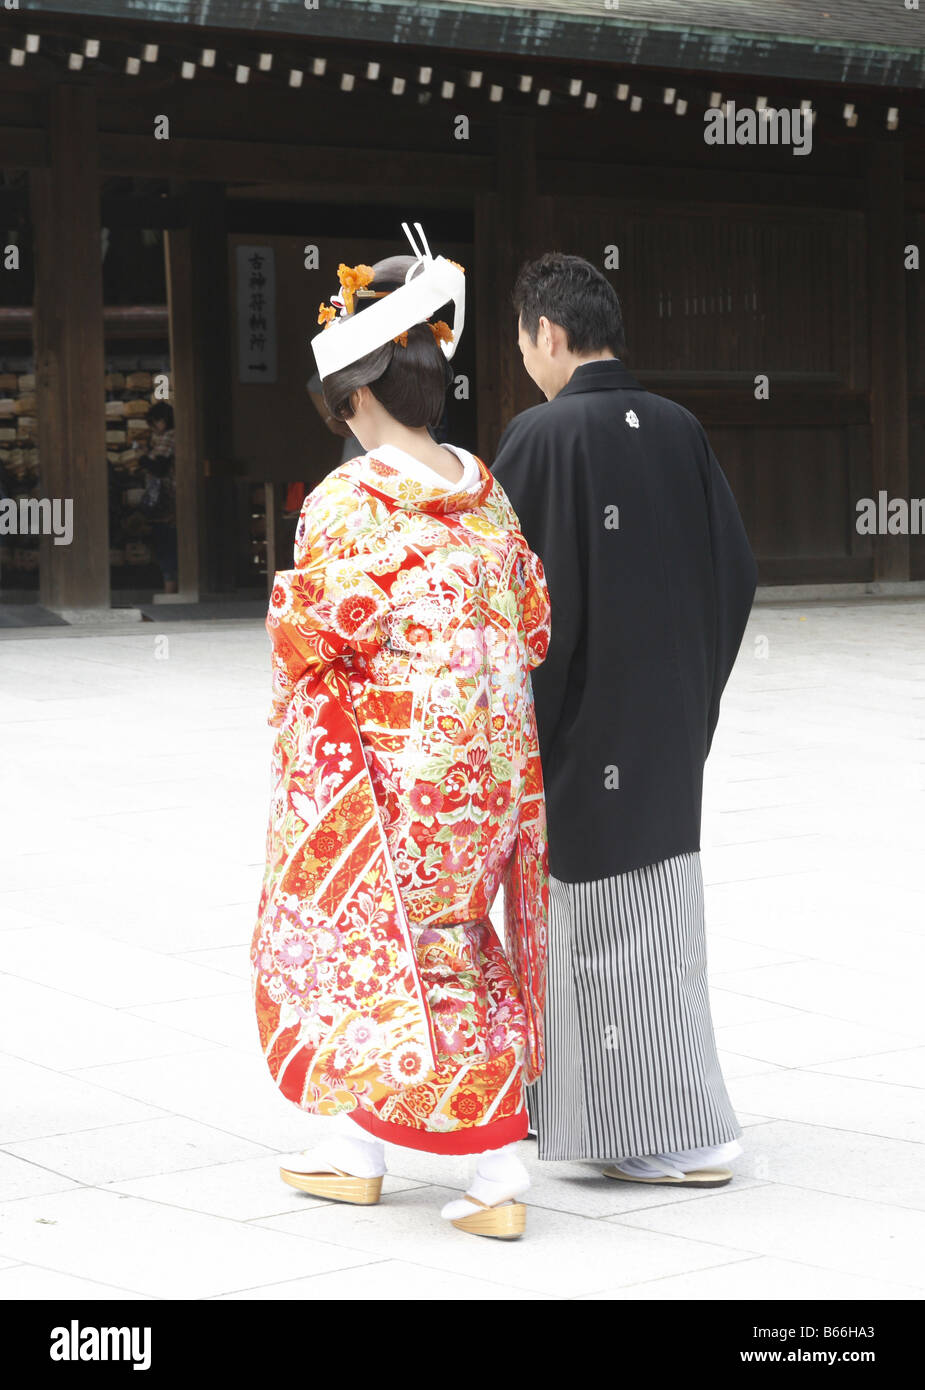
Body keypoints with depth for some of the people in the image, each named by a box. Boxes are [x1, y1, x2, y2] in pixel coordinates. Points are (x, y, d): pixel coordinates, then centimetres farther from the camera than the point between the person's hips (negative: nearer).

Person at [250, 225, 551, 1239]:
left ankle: (498, 1175, 2)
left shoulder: (345, 505, -15)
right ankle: (356, 1146, 27)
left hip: (389, 766, -7)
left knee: (405, 954, 2)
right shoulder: (486, 494, 5)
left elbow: (310, 641, -13)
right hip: (489, 764, 7)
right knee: (435, 942, 16)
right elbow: (530, 629, 8)